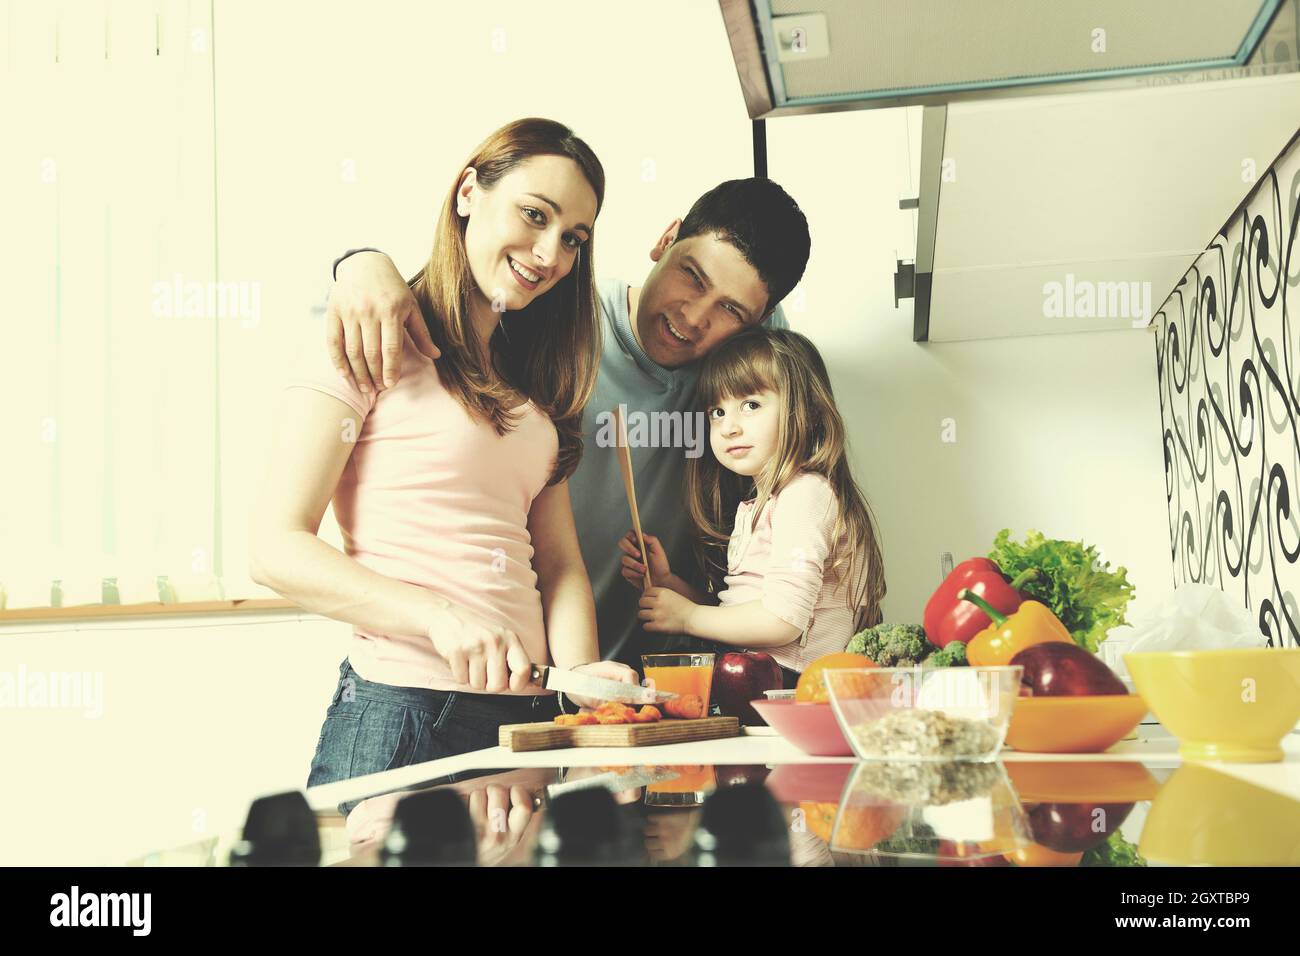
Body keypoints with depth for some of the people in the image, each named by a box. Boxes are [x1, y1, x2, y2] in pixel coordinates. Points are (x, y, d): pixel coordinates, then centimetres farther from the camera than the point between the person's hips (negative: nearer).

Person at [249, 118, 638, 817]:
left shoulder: (533, 381, 17)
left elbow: (558, 559, 10)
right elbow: (276, 549, -11)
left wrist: (579, 671, -9)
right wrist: (441, 617, -23)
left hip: (528, 714, 6)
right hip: (398, 716, -6)